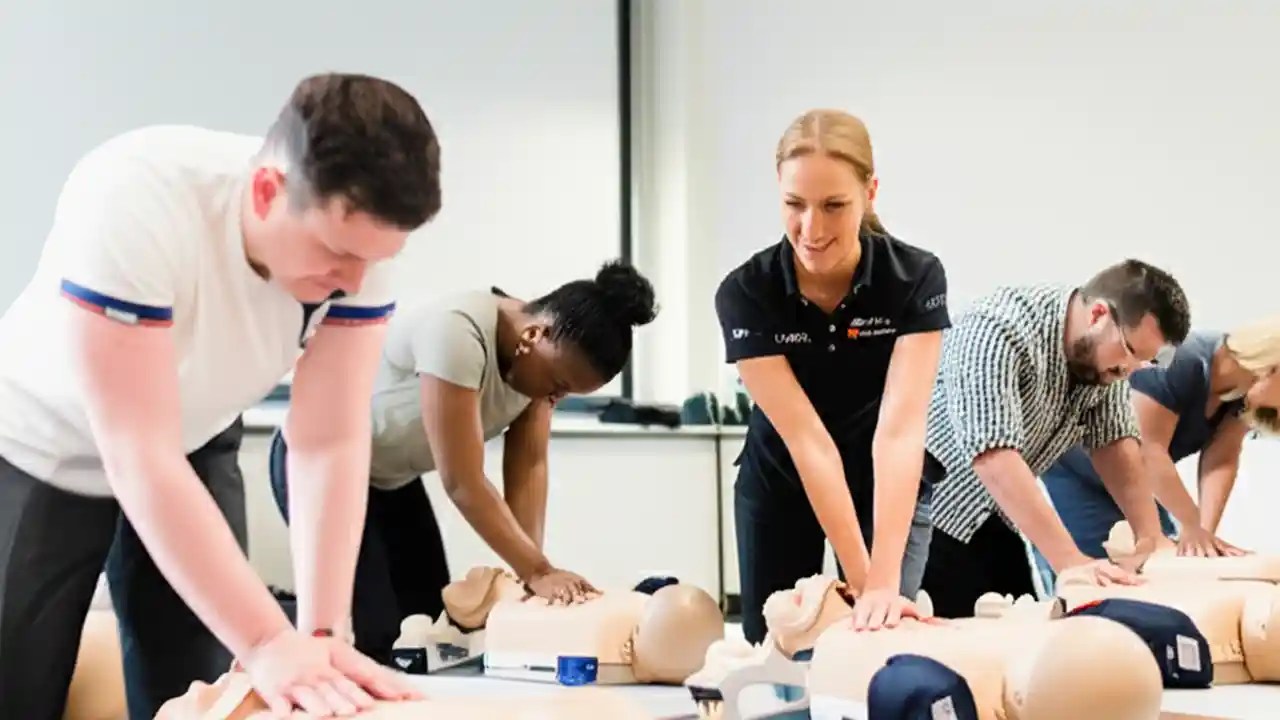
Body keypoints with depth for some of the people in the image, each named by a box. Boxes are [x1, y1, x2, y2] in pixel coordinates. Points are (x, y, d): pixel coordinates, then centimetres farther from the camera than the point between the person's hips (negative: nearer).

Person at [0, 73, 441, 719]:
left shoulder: (359, 231, -24)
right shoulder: (132, 202, -38)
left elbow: (331, 445, -22)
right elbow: (141, 459, -37)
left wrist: (322, 633, -30)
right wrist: (267, 642, -39)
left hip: (194, 447, 4)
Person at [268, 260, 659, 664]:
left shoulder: (541, 356, -10)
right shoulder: (458, 332, -35)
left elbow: (530, 465, -13)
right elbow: (462, 482, -35)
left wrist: (534, 570, -24)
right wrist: (537, 571, -33)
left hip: (390, 475, 8)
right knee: (380, 634, -14)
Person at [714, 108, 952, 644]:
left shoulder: (916, 278, -28)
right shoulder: (744, 293, -28)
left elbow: (899, 427, -38)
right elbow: (806, 438, -33)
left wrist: (885, 582, -47)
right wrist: (861, 580, -38)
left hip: (886, 488, -1)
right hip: (777, 484, 1)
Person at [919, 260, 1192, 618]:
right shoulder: (1000, 331, -28)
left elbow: (1114, 442, 2)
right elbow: (993, 457, -36)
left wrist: (1152, 538, -11)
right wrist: (1071, 561, -38)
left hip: (991, 515, 8)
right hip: (925, 505, -8)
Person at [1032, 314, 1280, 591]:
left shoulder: (1244, 387, -8)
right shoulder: (1180, 363, -32)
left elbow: (1221, 459, -13)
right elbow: (1148, 450, -32)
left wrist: (1206, 530, -26)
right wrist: (1192, 525, -28)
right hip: (1075, 473, -8)